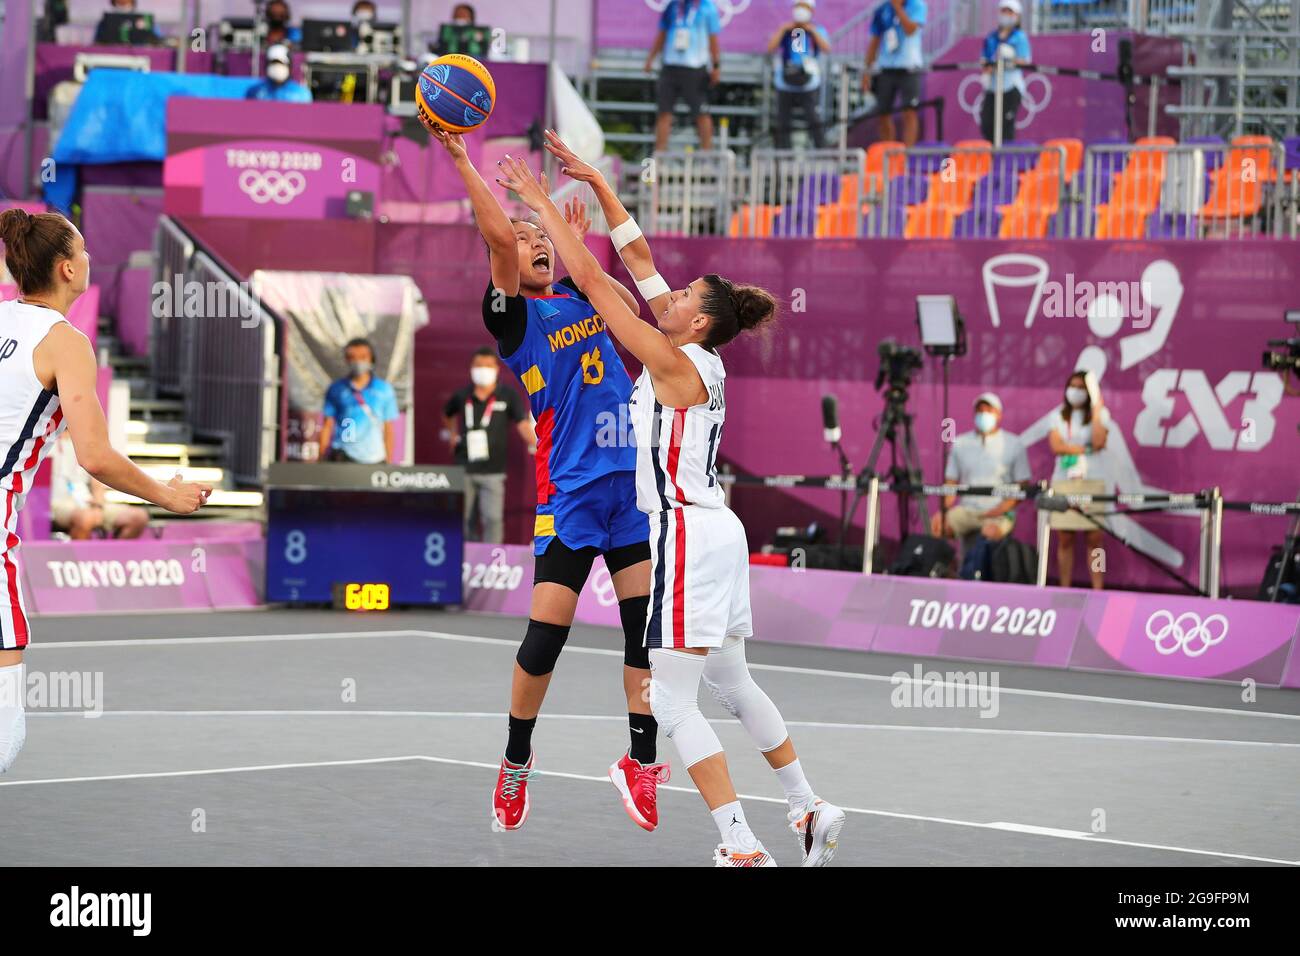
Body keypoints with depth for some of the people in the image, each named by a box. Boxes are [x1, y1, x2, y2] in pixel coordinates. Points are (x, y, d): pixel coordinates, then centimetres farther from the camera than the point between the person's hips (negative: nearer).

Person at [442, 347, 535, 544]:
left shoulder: (507, 395, -2)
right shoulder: (462, 396, 5)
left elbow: (522, 423, -12)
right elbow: (447, 415, 27)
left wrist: (534, 445, -26)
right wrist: (453, 434, 13)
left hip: (492, 470, -3)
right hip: (464, 468, 3)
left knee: (492, 519, -9)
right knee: (465, 520, 9)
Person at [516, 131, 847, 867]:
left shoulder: (675, 363, -13)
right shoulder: (695, 357, 9)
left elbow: (590, 280, -12)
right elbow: (637, 259, 17)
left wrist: (544, 204, -5)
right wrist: (594, 181, 17)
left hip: (687, 533, -10)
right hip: (716, 530, 10)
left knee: (672, 703, -9)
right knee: (732, 686, 21)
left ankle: (745, 849, -13)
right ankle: (810, 811, 28)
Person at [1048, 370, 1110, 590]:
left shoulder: (1100, 414, 5)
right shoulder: (1060, 416, 13)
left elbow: (1098, 442, -12)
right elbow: (1056, 446, -1)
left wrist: (1096, 409, -10)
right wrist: (1084, 450, -8)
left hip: (1091, 483, -2)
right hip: (1063, 482, 2)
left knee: (1094, 538, -5)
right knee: (1065, 538, 1)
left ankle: (1097, 590, -5)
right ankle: (1064, 590, 5)